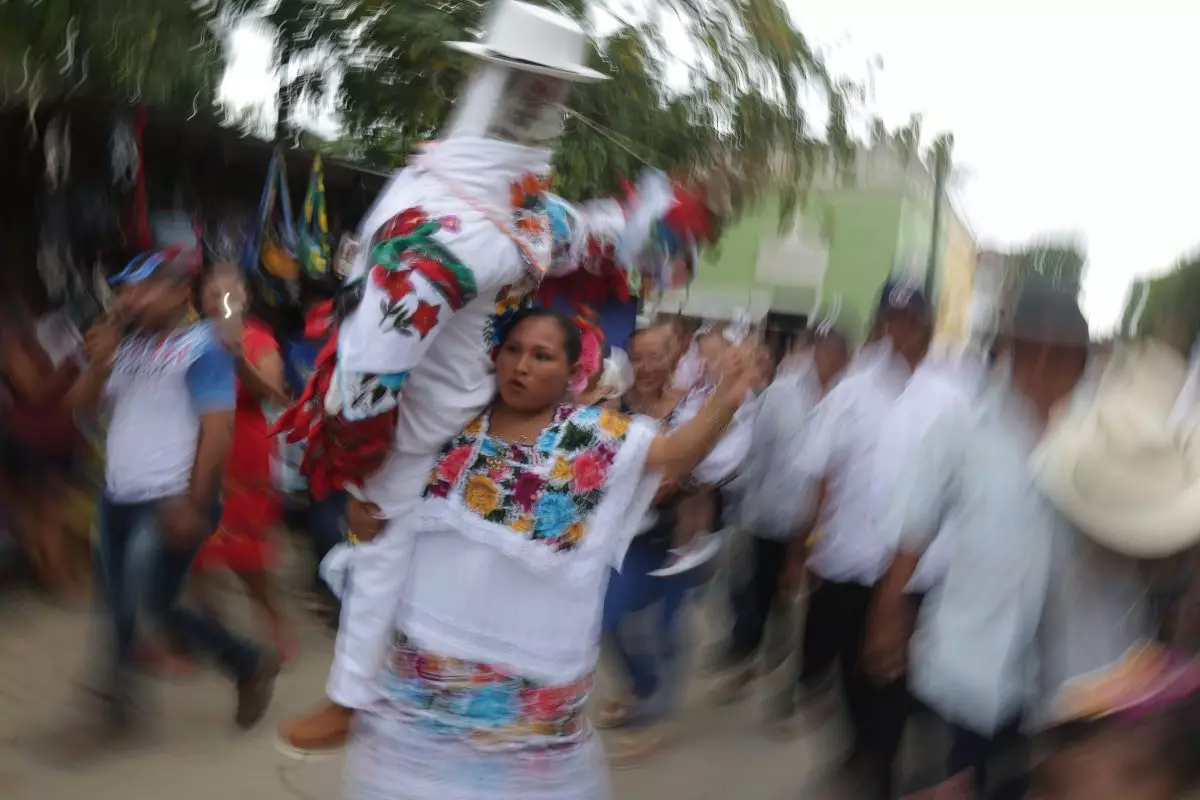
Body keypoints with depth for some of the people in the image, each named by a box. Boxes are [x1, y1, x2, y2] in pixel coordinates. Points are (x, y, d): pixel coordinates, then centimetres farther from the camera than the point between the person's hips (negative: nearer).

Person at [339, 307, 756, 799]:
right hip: (437, 633, 2)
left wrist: (724, 404, -33)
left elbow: (675, 452, -17)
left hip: (531, 649, -2)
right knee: (423, 758, 16)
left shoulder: (594, 435, -5)